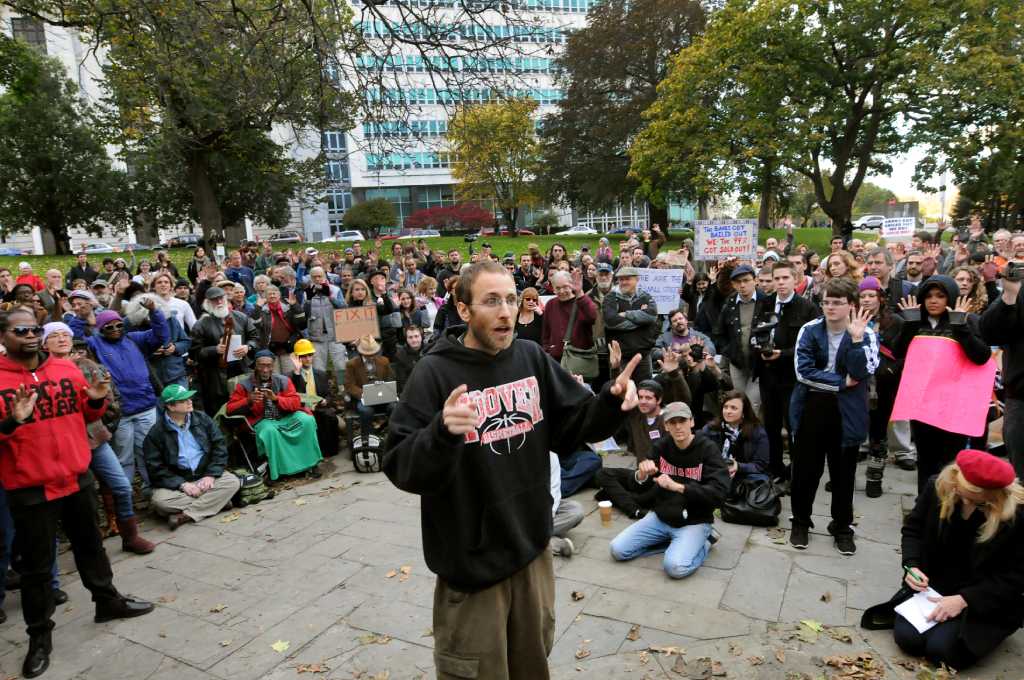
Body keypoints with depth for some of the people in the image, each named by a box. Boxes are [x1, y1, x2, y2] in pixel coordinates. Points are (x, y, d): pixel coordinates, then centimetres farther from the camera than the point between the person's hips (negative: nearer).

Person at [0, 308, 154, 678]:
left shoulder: (66, 368, 2)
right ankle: (39, 635, 24)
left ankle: (108, 601, 39)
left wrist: (97, 401, -8)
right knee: (36, 564, 8)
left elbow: (84, 414, 12)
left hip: (76, 476, 4)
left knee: (90, 544, 20)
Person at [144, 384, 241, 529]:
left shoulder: (202, 419, 3)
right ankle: (214, 502, -19)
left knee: (232, 482, -23)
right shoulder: (156, 433, -4)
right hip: (176, 481, -2)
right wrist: (182, 484, -18)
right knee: (160, 500, -31)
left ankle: (186, 515, -26)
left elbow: (220, 447, 1)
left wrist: (211, 475, -12)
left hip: (205, 475, 2)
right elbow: (155, 468, -7)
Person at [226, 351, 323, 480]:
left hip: (285, 417, 2)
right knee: (270, 431, -36)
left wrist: (276, 399, -23)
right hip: (263, 421, -2)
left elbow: (296, 402, -5)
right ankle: (274, 471, -21)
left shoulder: (283, 381, 1)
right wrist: (248, 401, -21)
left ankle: (309, 463, -12)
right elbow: (230, 409, -2)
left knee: (307, 420, -24)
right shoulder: (245, 384, -2)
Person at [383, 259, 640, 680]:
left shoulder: (531, 357, -2)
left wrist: (612, 401, -14)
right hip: (471, 558, -4)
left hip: (531, 547, 5)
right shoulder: (435, 372, -17)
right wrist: (442, 433, -39)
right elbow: (400, 468, -20)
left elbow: (572, 425, 4)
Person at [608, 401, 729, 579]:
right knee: (617, 550, -7)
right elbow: (642, 490, 1)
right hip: (660, 517, 5)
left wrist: (677, 486, -31)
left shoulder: (708, 449, -12)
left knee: (676, 567, -29)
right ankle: (676, 543, 7)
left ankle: (702, 542, 2)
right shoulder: (661, 447, -1)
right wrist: (641, 476, -24)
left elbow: (718, 493, -22)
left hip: (694, 522, -5)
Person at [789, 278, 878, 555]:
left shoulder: (866, 335, -5)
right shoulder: (809, 330, -3)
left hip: (846, 413, 0)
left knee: (843, 472, 12)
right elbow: (803, 371, -11)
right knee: (805, 469, 10)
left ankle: (843, 526, 31)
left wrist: (856, 339, -24)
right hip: (811, 408, 1)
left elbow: (861, 374, -19)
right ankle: (800, 522, 28)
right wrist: (841, 382, -12)